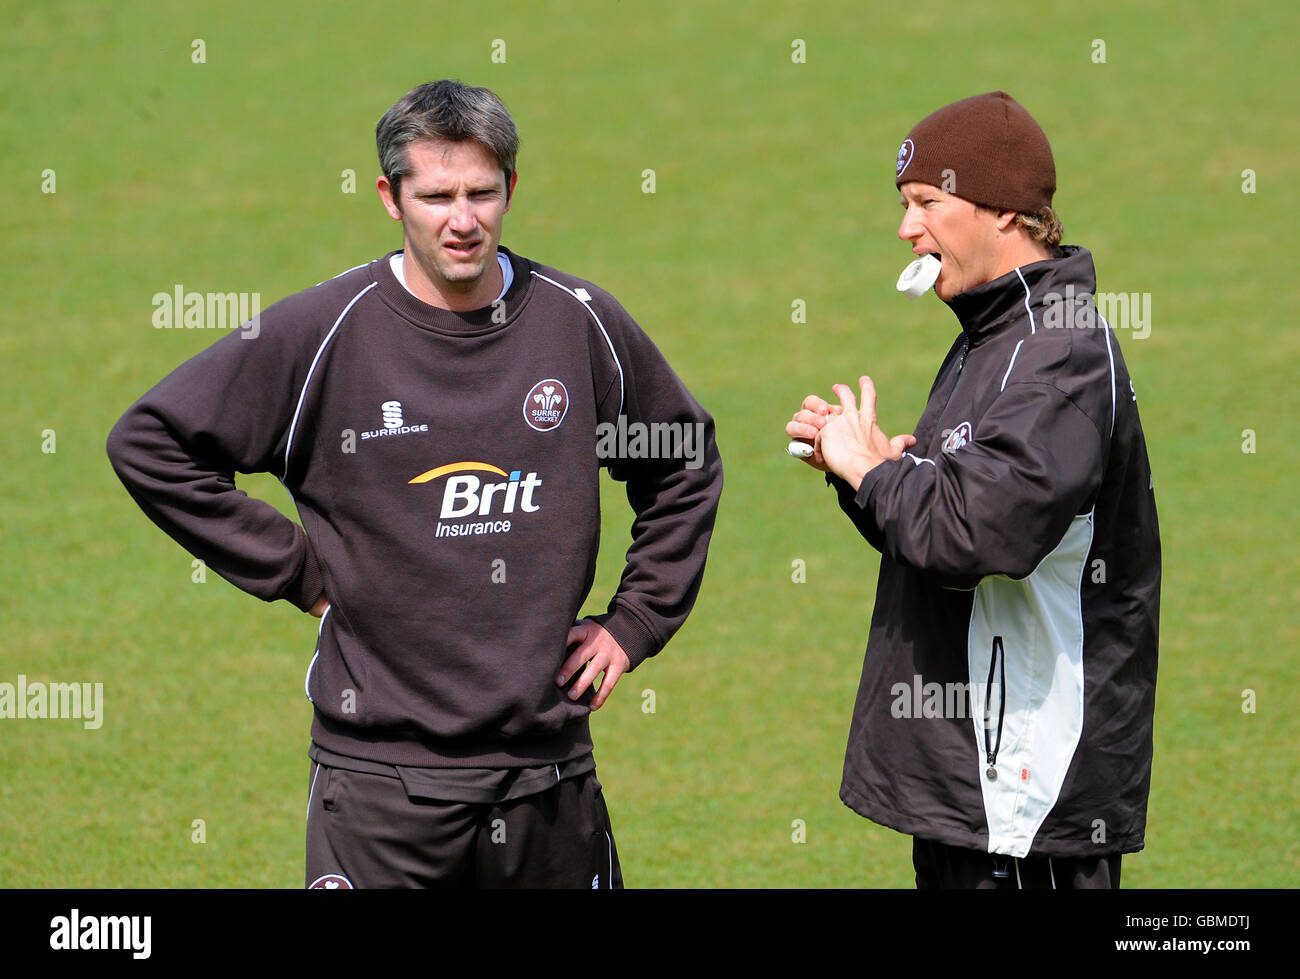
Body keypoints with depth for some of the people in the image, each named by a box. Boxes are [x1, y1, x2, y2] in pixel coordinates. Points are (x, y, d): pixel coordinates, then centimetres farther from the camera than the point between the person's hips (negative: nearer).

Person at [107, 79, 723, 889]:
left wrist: (634, 623, 11)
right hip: (382, 781, -3)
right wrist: (298, 572, -2)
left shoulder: (583, 324, 3)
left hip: (553, 772, 3)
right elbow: (150, 442, -1)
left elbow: (686, 465, 20)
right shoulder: (322, 333, -6)